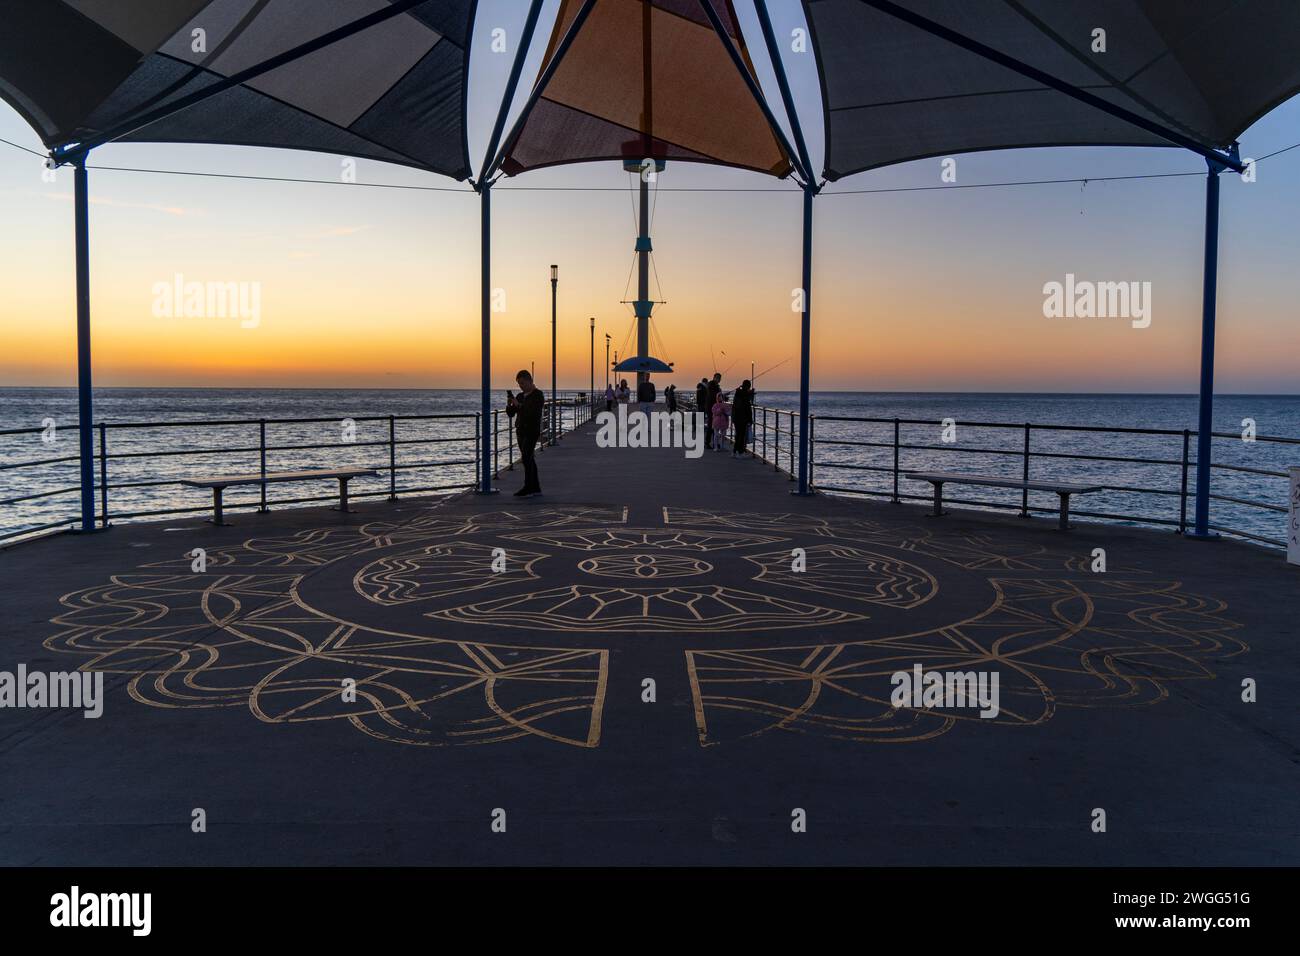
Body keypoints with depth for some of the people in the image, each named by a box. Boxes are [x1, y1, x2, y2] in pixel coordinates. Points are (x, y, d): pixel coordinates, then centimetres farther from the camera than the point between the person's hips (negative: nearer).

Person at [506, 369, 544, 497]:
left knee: (527, 458, -14)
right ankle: (535, 487, 13)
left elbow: (534, 412, -20)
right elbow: (511, 414, 14)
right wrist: (509, 404, -5)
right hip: (520, 431, 7)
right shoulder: (520, 396, 15)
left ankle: (528, 488, -15)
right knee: (529, 459, 8)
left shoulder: (538, 395, -6)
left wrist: (519, 405, -23)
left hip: (532, 432, -7)